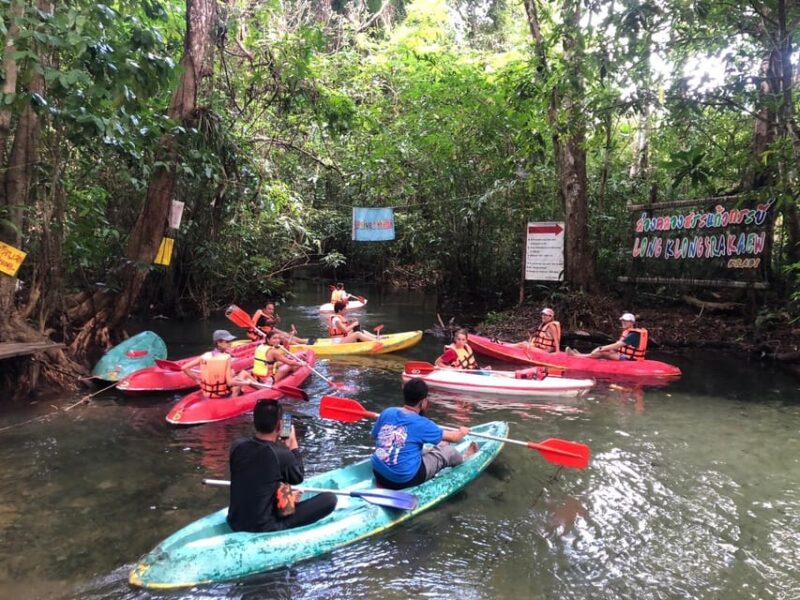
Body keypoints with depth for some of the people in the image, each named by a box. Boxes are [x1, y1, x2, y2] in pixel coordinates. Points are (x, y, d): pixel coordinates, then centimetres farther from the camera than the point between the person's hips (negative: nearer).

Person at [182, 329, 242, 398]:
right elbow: (230, 383, -20)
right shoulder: (227, 358, -17)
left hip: (207, 394, 4)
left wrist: (197, 379, 6)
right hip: (223, 394, -4)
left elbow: (184, 368, -5)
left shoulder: (205, 356, -6)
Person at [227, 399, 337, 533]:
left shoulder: (237, 446, -9)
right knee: (329, 498, -6)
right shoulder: (283, 455, -23)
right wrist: (293, 444, 6)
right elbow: (298, 478, -1)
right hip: (264, 529, -5)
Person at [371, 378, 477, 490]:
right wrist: (462, 432, 22)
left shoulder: (387, 412, -4)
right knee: (447, 451, 13)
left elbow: (374, 436, 15)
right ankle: (463, 459, 43)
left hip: (378, 474, 6)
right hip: (405, 480, -6)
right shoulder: (421, 424, -15)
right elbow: (454, 438, 0)